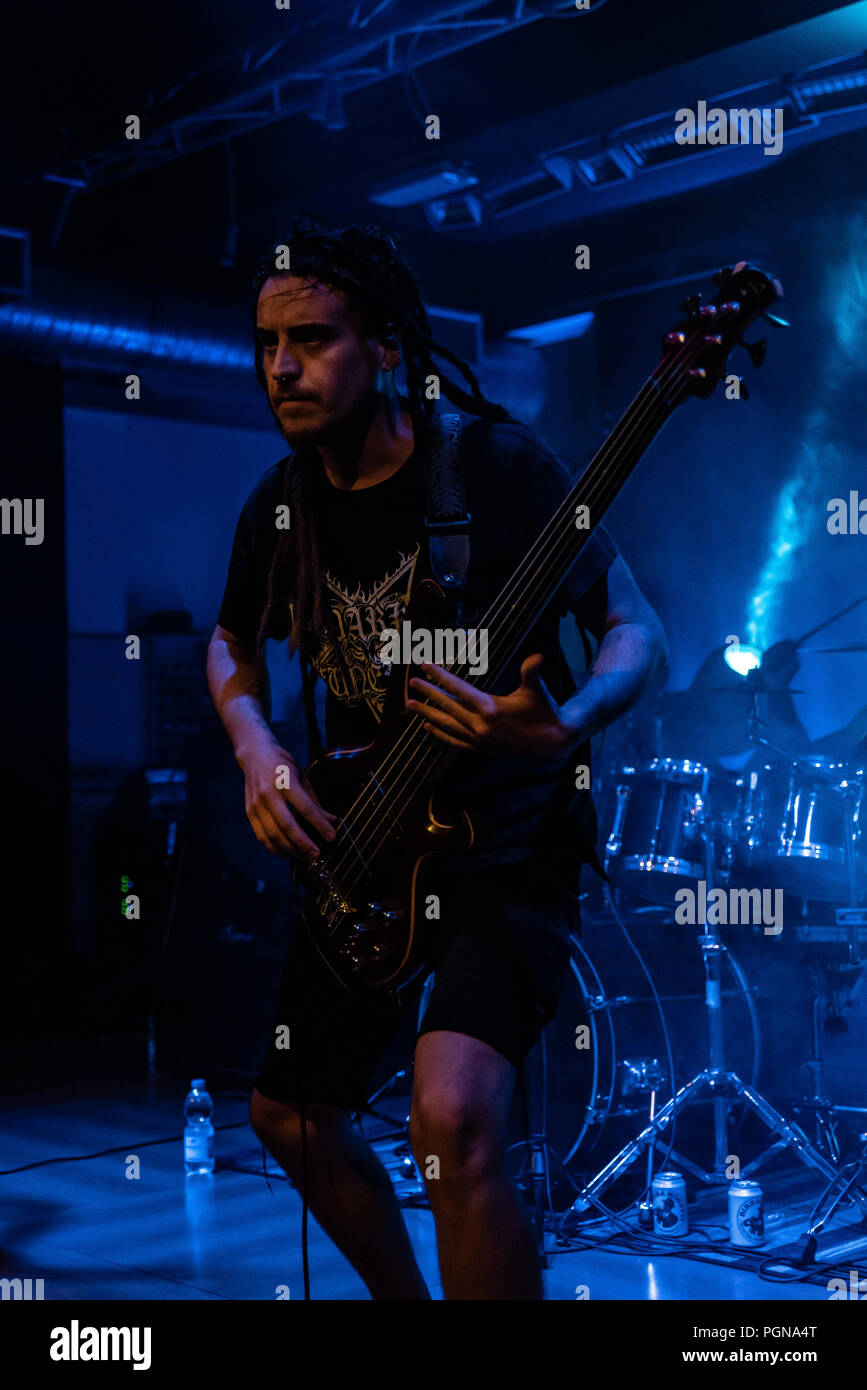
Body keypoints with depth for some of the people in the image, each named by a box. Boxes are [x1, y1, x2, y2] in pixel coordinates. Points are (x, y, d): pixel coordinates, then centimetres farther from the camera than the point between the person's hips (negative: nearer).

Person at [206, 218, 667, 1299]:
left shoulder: (497, 465, -15)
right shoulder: (280, 505, 2)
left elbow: (634, 627, -11)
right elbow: (232, 647, 19)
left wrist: (564, 726, -32)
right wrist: (257, 754, -2)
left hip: (509, 835, -6)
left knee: (452, 1118, -28)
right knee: (289, 1118, 16)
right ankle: (404, 1298, 40)